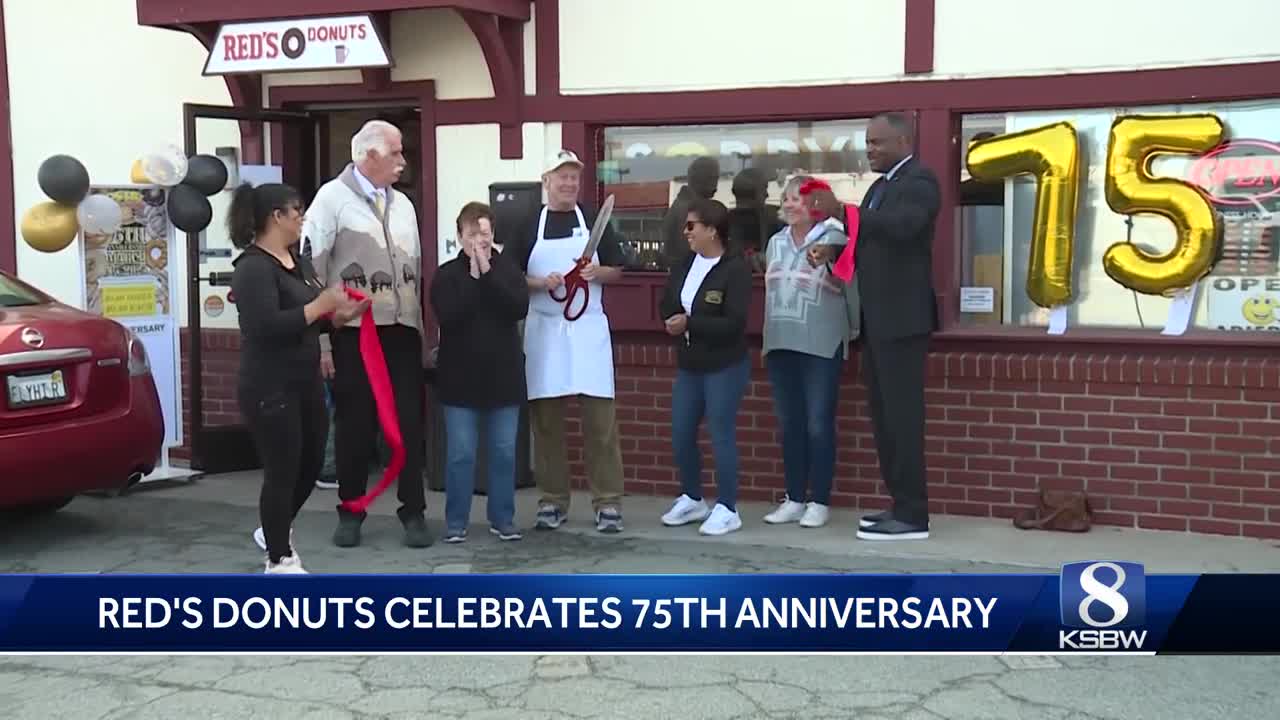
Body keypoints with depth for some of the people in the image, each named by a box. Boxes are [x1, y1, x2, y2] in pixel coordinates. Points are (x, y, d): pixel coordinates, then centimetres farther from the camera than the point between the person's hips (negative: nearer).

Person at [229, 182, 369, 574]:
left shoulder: (299, 262, 12)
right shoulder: (253, 268, -15)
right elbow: (267, 326, -27)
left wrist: (342, 314, 0)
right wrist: (319, 305, -23)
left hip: (307, 382, 9)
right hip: (271, 390, -9)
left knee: (311, 464, 18)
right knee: (282, 471, 0)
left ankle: (275, 530, 41)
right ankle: (279, 560, 15)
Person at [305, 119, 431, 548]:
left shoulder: (402, 204, 13)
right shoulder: (332, 199, -5)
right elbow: (313, 270, -9)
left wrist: (420, 327, 10)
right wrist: (321, 339, -12)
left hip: (401, 331, 4)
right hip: (353, 332, -4)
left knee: (409, 422, 4)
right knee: (355, 424, 5)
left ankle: (413, 512, 14)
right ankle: (350, 513, 20)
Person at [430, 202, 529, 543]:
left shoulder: (508, 268, 3)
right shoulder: (447, 274, -1)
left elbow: (520, 308, -12)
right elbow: (448, 316, -16)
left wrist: (488, 274, -16)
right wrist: (473, 277, -17)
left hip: (502, 377, 2)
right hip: (461, 378, -1)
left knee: (504, 451, 7)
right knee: (460, 453, 1)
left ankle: (502, 518, 18)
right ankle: (455, 521, 11)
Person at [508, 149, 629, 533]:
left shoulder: (594, 220, 7)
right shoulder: (528, 226, 5)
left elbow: (617, 270, 10)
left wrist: (597, 273, -11)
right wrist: (540, 283, -13)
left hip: (588, 328, 0)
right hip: (543, 329, 1)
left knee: (599, 417, -2)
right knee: (545, 419, 4)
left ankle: (608, 503, 5)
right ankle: (552, 501, 15)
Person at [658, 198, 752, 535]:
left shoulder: (735, 268, -15)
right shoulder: (686, 264, 7)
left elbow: (734, 323, -21)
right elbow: (667, 305, 10)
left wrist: (690, 323, -21)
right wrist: (675, 322, -12)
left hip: (725, 368, -7)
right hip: (689, 366, 7)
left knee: (721, 436, -2)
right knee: (681, 435, 11)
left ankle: (727, 509, 10)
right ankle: (692, 499, 28)